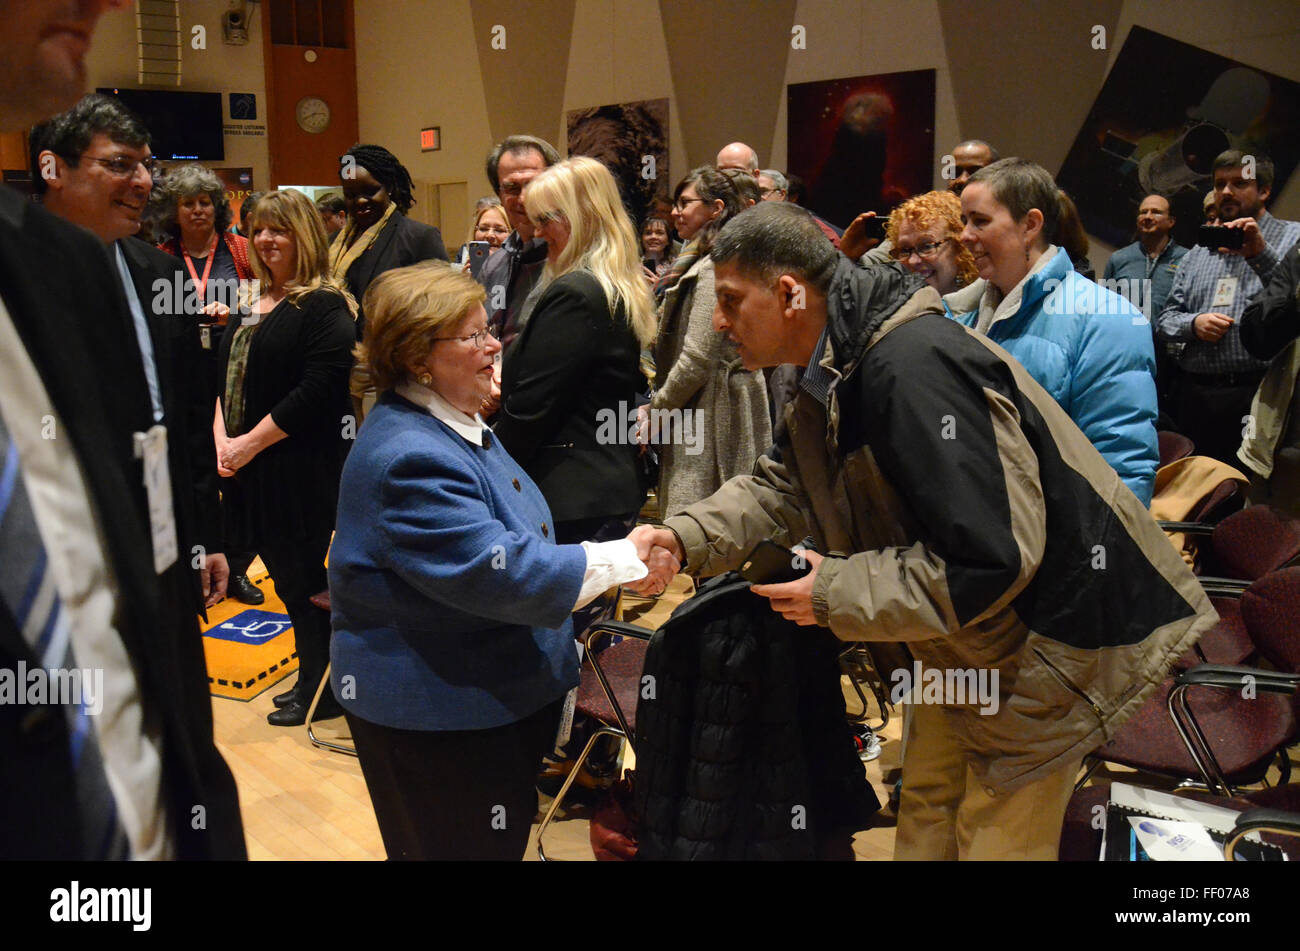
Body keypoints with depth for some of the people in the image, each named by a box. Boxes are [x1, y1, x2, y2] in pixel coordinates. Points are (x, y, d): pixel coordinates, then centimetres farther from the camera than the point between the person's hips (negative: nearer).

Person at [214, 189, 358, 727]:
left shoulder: (324, 306, -11)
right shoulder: (255, 304, 14)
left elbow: (318, 390, -19)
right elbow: (225, 376, 14)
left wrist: (251, 442, -16)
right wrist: (222, 437, -2)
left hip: (300, 469, -8)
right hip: (246, 463, 8)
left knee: (299, 577, 1)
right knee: (285, 573, 14)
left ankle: (320, 689, 17)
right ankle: (313, 677, 28)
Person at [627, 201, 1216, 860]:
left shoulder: (913, 366, -30)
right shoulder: (836, 371, 3)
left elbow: (989, 558, -32)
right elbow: (783, 486, 6)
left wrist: (835, 592, -23)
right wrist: (684, 538, -12)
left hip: (1049, 632, -10)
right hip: (969, 642, 10)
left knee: (994, 840, 4)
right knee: (927, 818, 20)